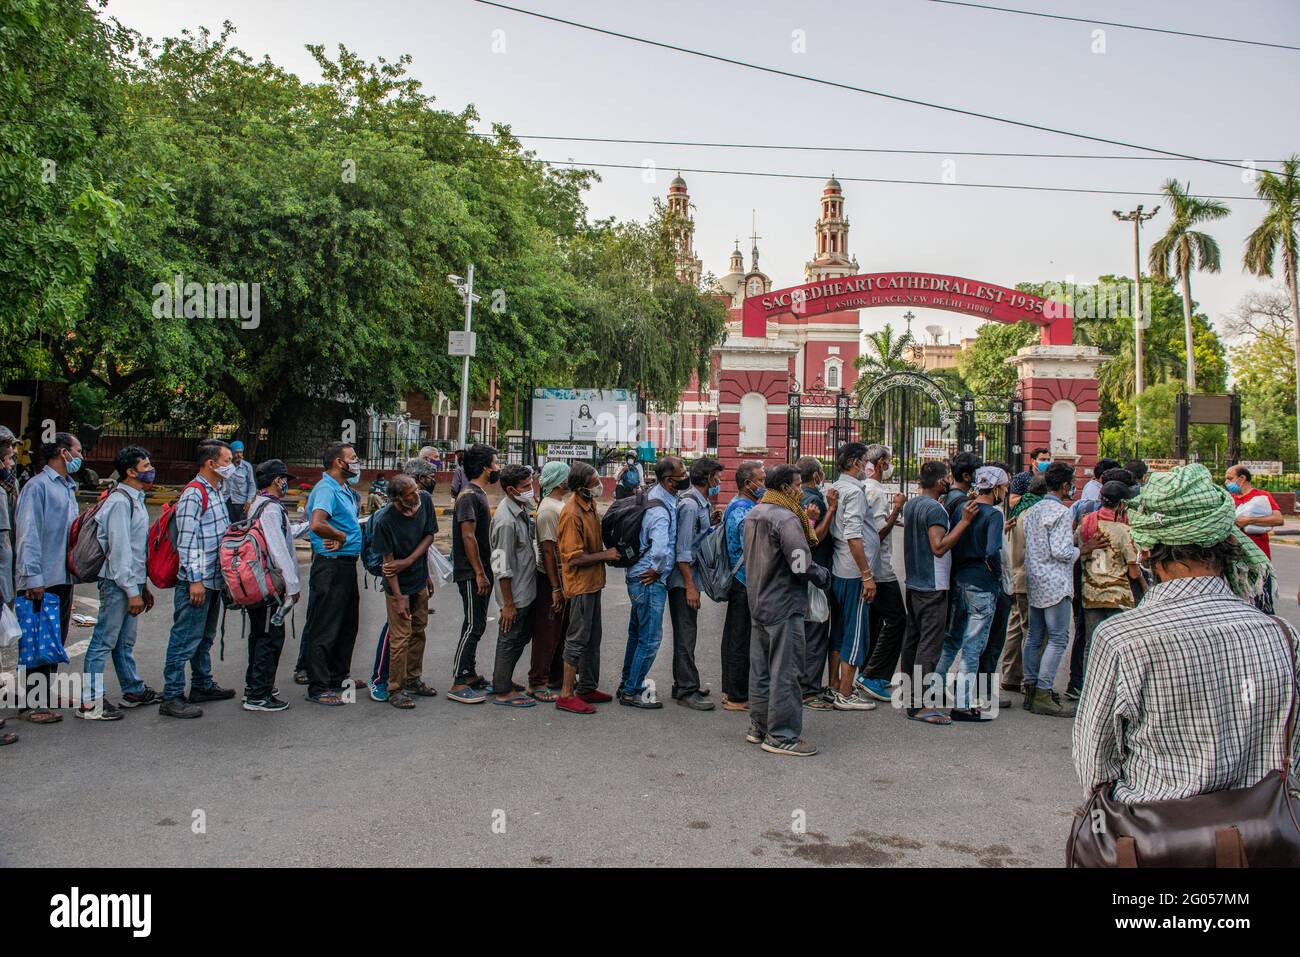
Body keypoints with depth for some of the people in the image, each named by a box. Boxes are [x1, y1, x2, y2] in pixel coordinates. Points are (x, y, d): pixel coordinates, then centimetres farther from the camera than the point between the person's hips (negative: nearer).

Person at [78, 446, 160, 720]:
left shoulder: (136, 499, 15)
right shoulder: (120, 502, -15)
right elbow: (120, 549, -19)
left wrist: (144, 585, 19)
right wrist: (132, 591, -19)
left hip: (132, 580, 9)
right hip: (118, 583, -9)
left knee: (125, 641, 18)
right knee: (103, 642, -4)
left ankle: (134, 690, 27)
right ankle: (90, 702, 1)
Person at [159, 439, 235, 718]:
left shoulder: (214, 491, 15)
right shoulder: (194, 493, -15)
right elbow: (187, 540, -20)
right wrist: (195, 579, -23)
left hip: (213, 579, 10)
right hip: (197, 581, -10)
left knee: (205, 637, 20)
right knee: (186, 639, -5)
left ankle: (202, 685, 32)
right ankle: (172, 697, 1)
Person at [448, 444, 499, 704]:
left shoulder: (479, 494, 15)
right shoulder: (469, 496, -16)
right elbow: (468, 536, -21)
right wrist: (480, 573, -21)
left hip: (480, 572, 10)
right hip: (472, 574, -10)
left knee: (476, 625, 14)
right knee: (473, 626, -8)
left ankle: (470, 675, 23)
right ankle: (458, 684, -3)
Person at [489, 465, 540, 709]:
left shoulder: (522, 510, 5)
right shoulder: (506, 520, -25)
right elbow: (502, 567, -23)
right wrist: (508, 604, -20)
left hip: (527, 590, 9)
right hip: (515, 595, -9)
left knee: (523, 636, 20)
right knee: (510, 640, 3)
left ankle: (502, 681, 34)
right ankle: (503, 692, 17)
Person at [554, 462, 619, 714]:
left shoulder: (589, 504, 5)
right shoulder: (572, 514, -23)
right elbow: (574, 558, -23)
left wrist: (608, 550, 5)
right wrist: (605, 555, -16)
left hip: (592, 582, 9)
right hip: (580, 584, -9)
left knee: (593, 638, 17)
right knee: (578, 639, -2)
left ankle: (587, 687, 30)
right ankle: (566, 695, 7)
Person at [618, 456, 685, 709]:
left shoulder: (659, 496, 6)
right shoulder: (660, 510, -24)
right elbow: (660, 550, -38)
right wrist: (656, 571, -20)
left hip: (639, 578, 10)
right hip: (650, 581, -10)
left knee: (637, 634, 20)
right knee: (650, 638, 0)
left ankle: (628, 683, 33)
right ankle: (631, 692, 10)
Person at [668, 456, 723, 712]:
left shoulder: (701, 503, 12)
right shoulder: (690, 505, -18)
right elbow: (683, 550, -21)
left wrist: (710, 523, 3)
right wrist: (690, 586, -22)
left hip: (691, 577, 10)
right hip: (683, 579, -10)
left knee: (687, 632, 16)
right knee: (686, 634, -4)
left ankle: (684, 685, 26)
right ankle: (687, 691, 2)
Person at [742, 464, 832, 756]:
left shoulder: (753, 514, 10)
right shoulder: (787, 519, -19)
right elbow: (802, 565, -23)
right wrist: (824, 576, -5)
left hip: (757, 603, 9)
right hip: (784, 605, -9)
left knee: (760, 668, 16)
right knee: (784, 671, -2)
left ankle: (759, 727, 25)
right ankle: (781, 736, 3)